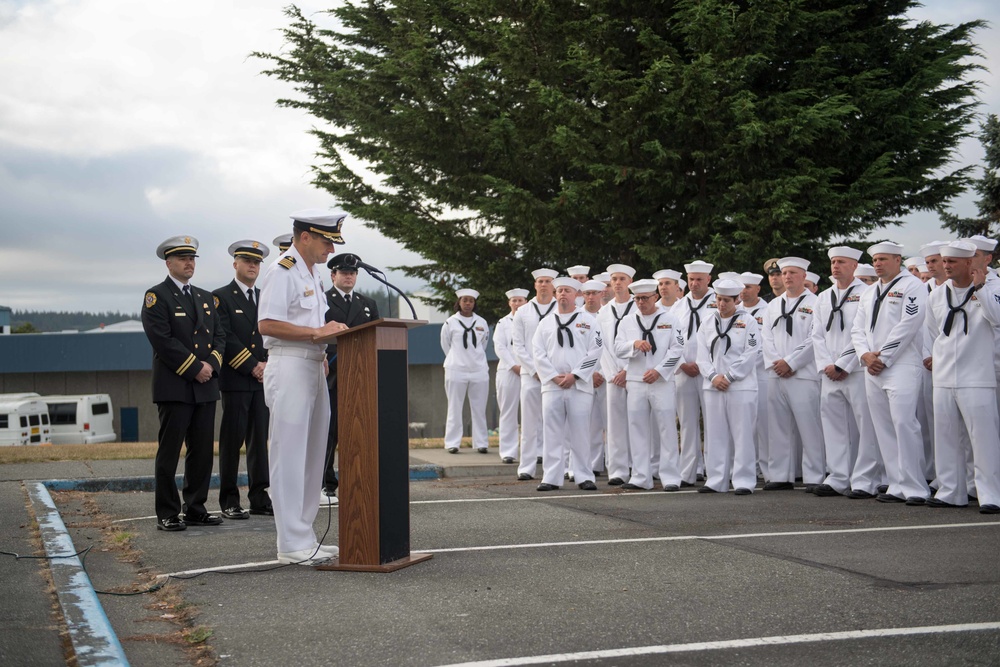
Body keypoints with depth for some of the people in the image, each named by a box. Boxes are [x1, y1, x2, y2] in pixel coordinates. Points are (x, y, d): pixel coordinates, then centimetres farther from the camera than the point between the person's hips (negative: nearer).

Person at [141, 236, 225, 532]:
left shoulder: (205, 297, 19)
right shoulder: (156, 296, -2)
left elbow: (219, 335, 14)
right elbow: (163, 340, -13)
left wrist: (211, 363, -5)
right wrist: (194, 368, -14)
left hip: (205, 387, 6)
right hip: (174, 387, -6)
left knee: (203, 452, 7)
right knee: (169, 453, -2)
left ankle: (195, 509, 15)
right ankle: (167, 515, 3)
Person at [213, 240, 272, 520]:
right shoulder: (221, 297, 1)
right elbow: (226, 338, -9)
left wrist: (268, 365, -3)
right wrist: (253, 367, -12)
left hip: (264, 379, 5)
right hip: (236, 380, -5)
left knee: (260, 439, 5)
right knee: (232, 440, -2)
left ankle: (259, 498, 10)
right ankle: (229, 501, 3)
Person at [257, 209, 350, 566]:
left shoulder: (313, 274, 20)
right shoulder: (282, 272, -10)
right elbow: (268, 324, -19)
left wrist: (324, 345, 11)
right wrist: (317, 333, -19)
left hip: (312, 369, 10)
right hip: (289, 368, -10)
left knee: (312, 455, 12)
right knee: (289, 456, -7)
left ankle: (304, 537, 19)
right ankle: (292, 543, -3)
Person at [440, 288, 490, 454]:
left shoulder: (482, 323, 8)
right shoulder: (450, 323, 1)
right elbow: (446, 346, 11)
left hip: (479, 370, 2)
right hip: (456, 370, -2)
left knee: (479, 409, 4)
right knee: (455, 408, 0)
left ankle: (480, 443, 9)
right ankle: (452, 443, 4)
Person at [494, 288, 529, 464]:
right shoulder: (503, 323, 11)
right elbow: (499, 347, 3)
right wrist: (514, 366, -7)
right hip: (508, 371, 1)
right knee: (508, 412, 1)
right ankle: (508, 451, 4)